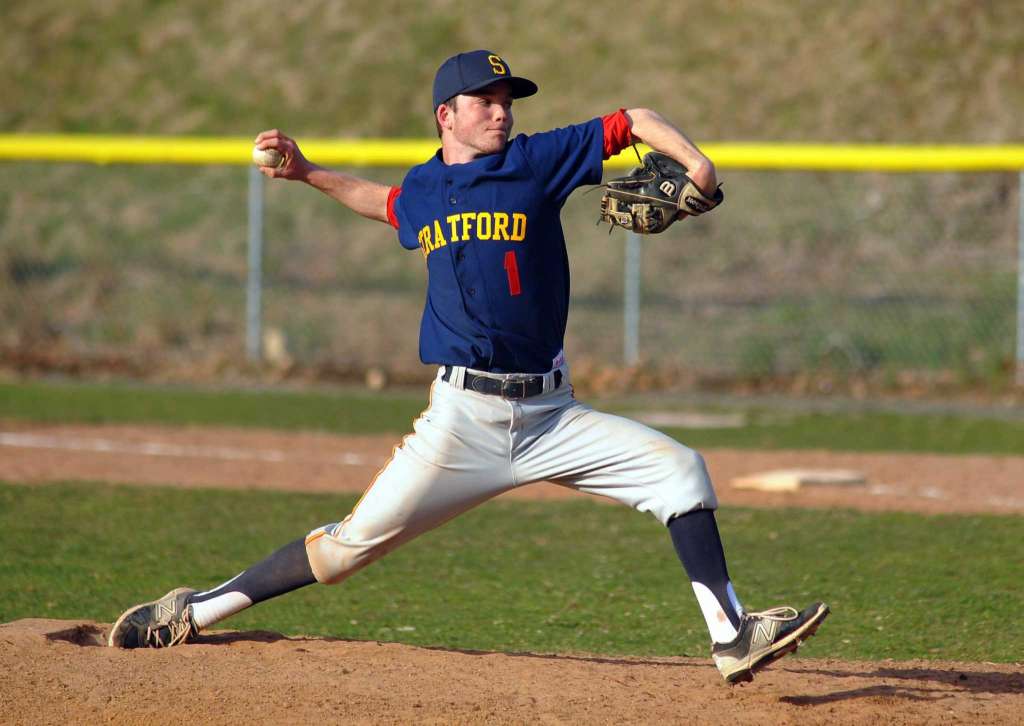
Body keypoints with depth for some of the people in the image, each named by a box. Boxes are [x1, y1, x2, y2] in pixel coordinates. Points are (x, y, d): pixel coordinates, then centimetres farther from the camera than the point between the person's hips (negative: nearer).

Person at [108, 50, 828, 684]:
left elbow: (635, 122, 3)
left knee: (678, 469, -16)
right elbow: (386, 203, 36)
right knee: (356, 540, -2)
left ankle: (733, 638, -14)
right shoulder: (423, 189, 10)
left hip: (551, 416, 0)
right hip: (462, 418, 0)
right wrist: (308, 173, 30)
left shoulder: (537, 160, 1)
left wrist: (697, 166, -13)